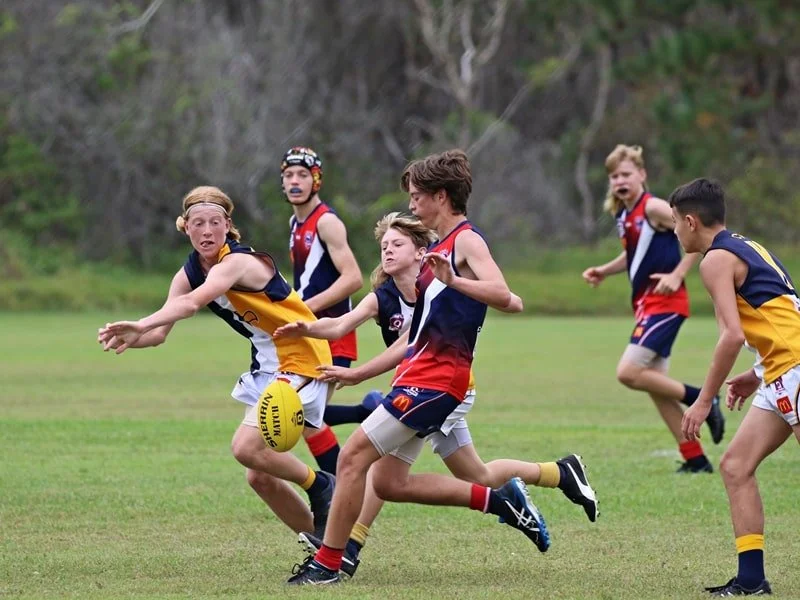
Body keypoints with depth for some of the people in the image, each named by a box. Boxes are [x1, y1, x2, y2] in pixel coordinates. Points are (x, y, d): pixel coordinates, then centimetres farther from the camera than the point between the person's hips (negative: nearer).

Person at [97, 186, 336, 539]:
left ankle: (319, 486, 3)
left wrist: (140, 326, -57)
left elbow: (191, 303, -43)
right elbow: (159, 333, -7)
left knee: (246, 448, -20)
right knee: (260, 477, 5)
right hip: (266, 364, 9)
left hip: (299, 360, -9)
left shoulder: (238, 262, -24)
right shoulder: (190, 272, 1)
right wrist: (130, 338, -30)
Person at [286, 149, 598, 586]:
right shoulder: (438, 249, 22)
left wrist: (453, 281, -42)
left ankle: (327, 563, -7)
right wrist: (358, 374, 24)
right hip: (419, 373, 10)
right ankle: (497, 499, 14)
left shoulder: (466, 241, -7)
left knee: (354, 454, -12)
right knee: (389, 483, 8)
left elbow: (501, 294, -27)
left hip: (436, 378, -10)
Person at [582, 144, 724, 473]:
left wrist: (677, 275, -21)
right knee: (656, 385, 8)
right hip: (645, 304, 9)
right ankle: (695, 458, 14)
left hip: (664, 302, -9)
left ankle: (701, 399, -4)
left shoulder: (653, 208, -13)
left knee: (628, 373, -16)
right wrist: (604, 271, 12)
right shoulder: (623, 214, 12)